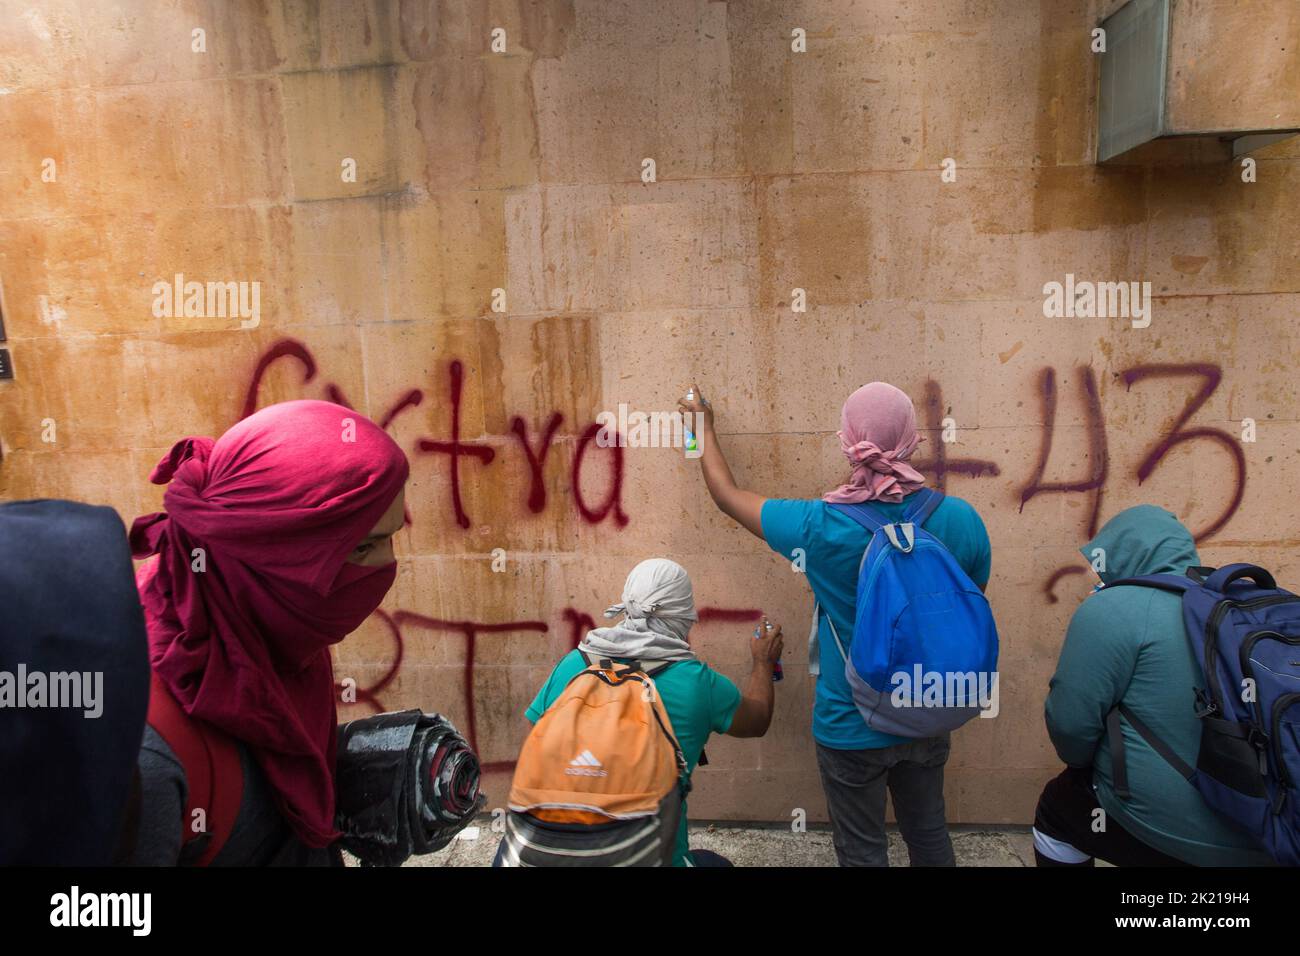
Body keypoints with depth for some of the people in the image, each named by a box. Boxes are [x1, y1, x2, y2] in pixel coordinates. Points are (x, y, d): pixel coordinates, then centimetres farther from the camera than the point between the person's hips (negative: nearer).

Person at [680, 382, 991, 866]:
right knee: (929, 833, 26)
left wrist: (704, 422, 7)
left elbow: (728, 494, -8)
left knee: (863, 851, 18)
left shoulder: (819, 526, -25)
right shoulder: (959, 519, -16)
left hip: (851, 729, -3)